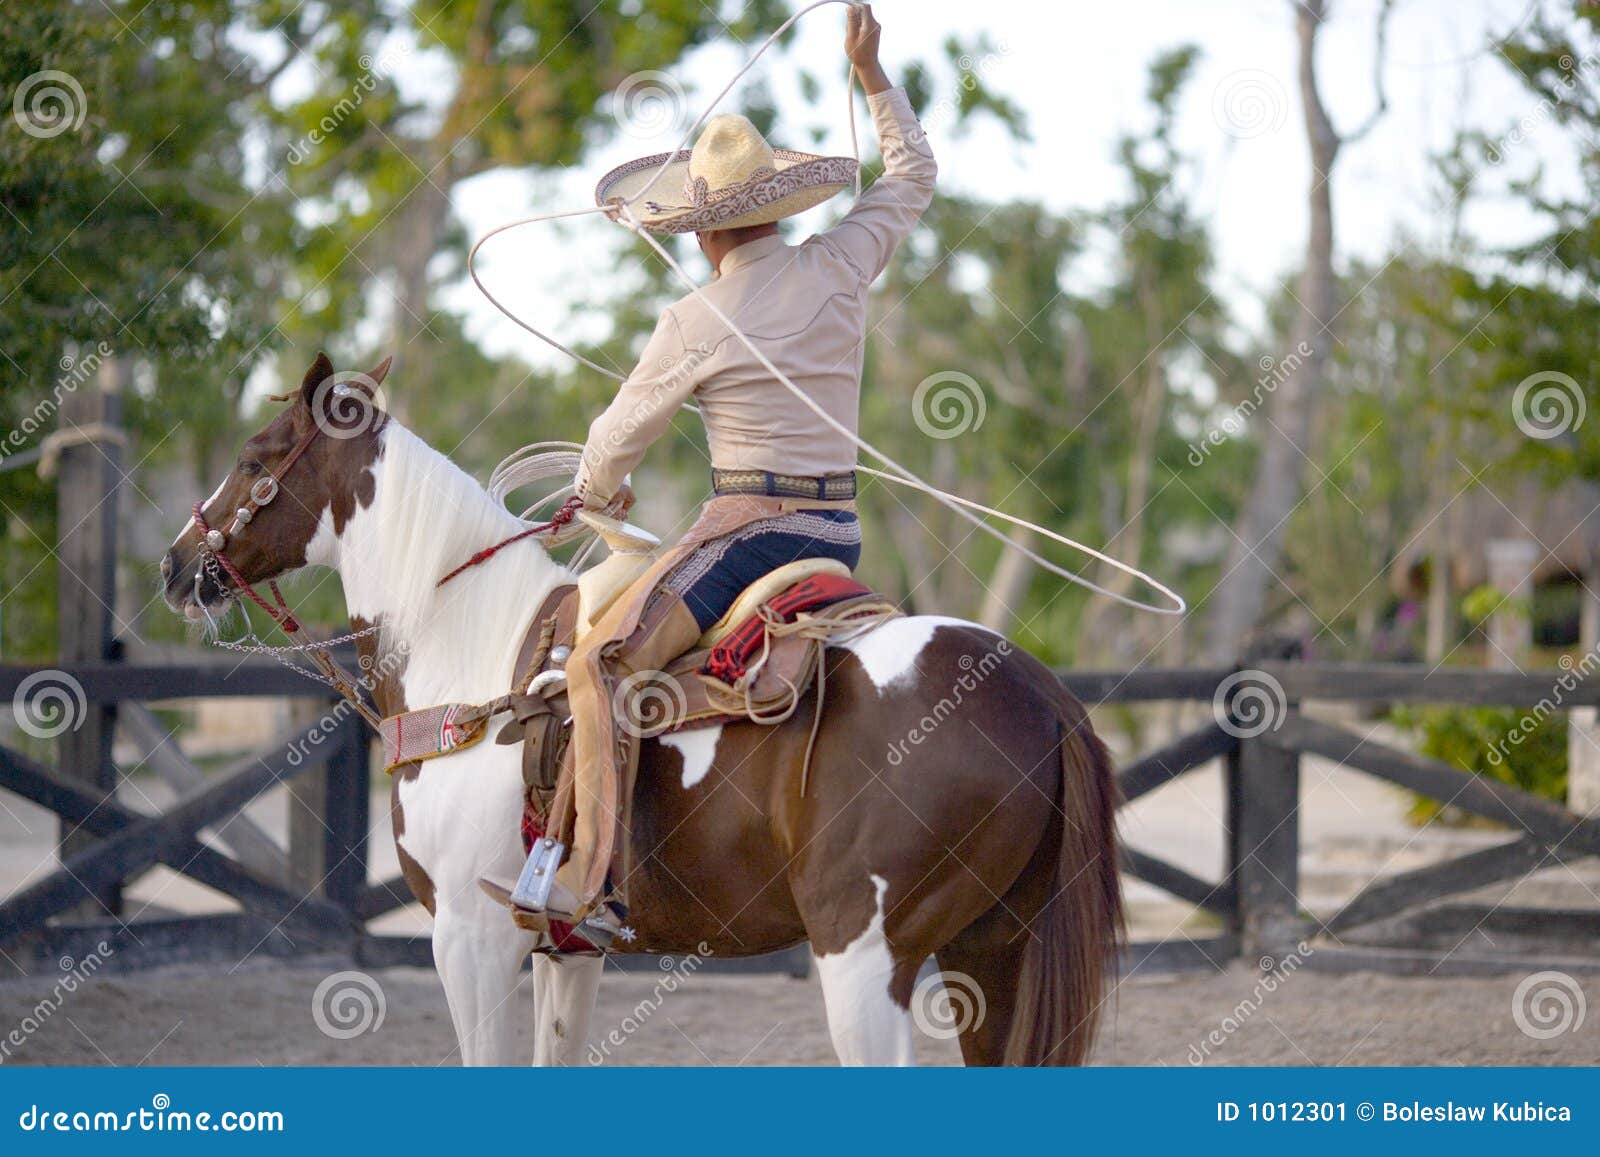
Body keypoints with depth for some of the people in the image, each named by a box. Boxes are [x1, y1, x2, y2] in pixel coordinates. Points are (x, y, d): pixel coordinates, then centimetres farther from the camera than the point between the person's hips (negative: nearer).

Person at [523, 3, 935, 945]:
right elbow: (915, 177, 22)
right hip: (840, 531, 8)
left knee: (603, 660, -17)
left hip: (751, 525, -8)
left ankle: (593, 885, -33)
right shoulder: (841, 268, 4)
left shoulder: (698, 324, -9)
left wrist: (599, 495, 25)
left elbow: (621, 434, 4)